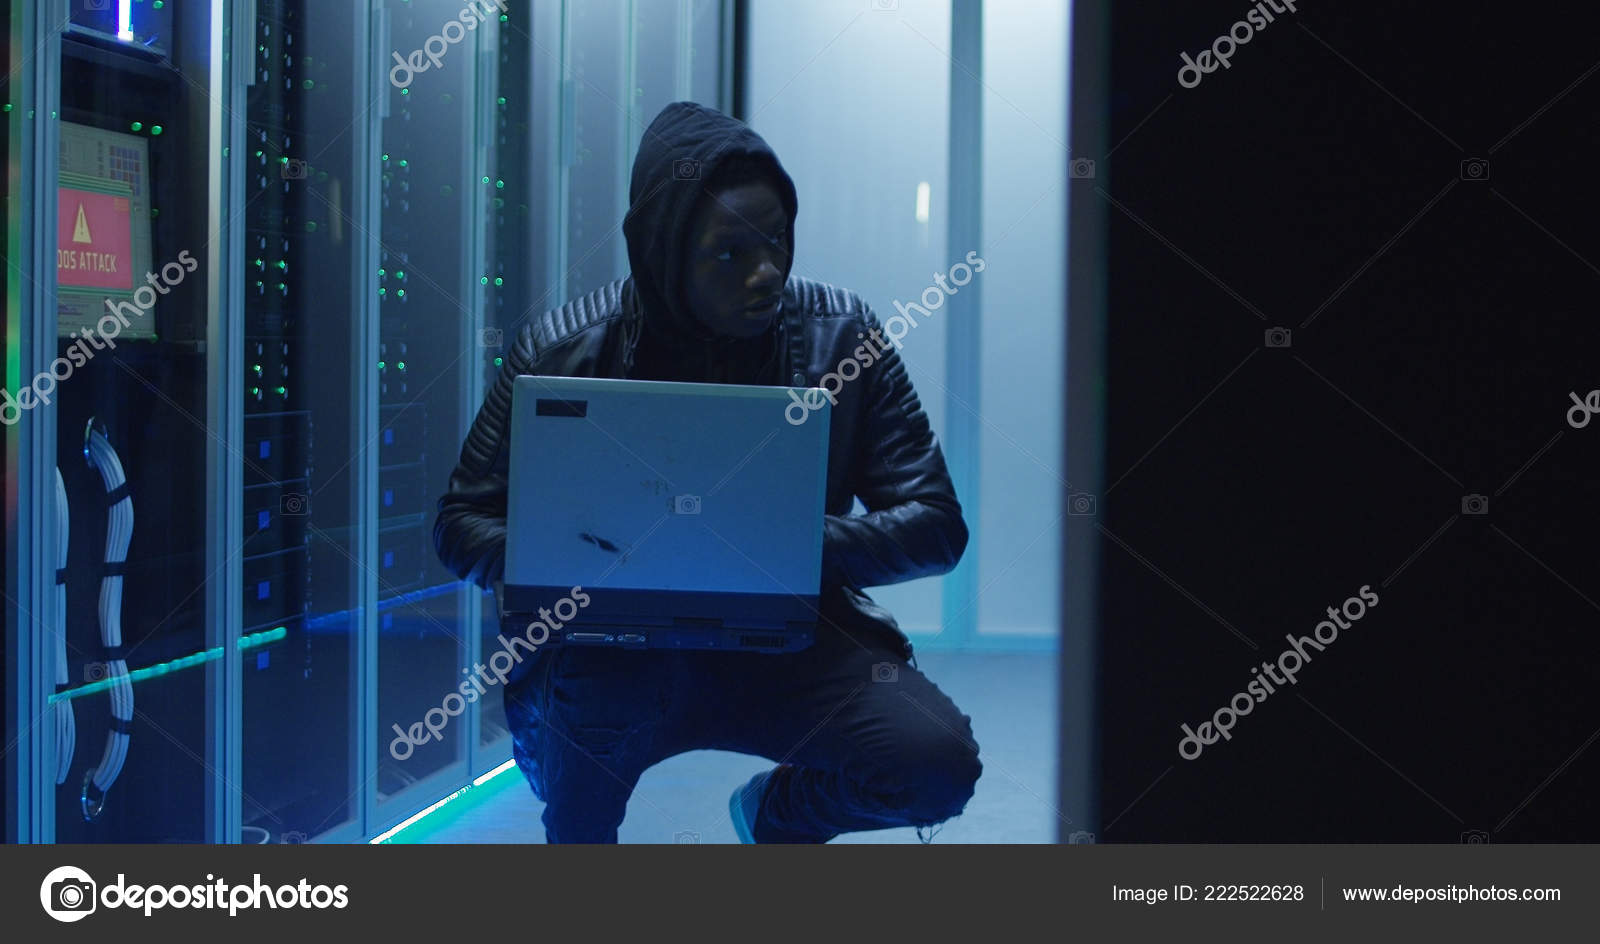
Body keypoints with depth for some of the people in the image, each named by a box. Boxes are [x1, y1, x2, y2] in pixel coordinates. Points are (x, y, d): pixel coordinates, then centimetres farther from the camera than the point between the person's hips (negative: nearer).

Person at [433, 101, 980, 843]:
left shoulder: (840, 336, -4)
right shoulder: (563, 351, -7)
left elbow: (935, 523, -4)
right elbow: (462, 523, 0)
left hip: (786, 648, 2)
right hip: (612, 656, -1)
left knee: (940, 761, -24)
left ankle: (775, 813, 12)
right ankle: (578, 834, -1)